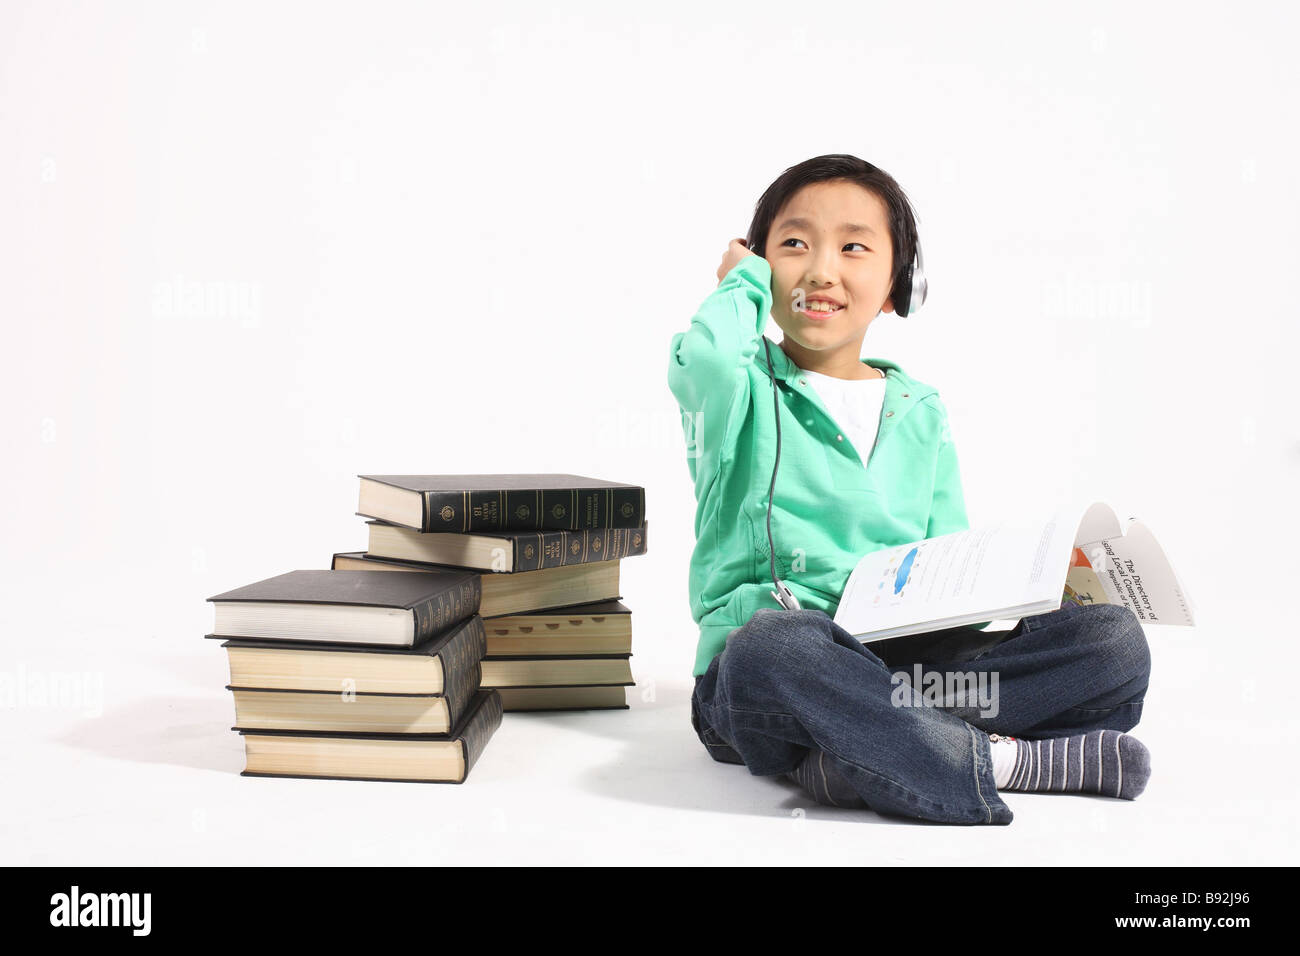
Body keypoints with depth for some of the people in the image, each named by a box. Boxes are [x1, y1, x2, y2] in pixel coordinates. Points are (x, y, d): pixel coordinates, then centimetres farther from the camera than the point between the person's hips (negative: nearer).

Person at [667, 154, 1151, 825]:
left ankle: (863, 749, -27)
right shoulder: (745, 392, 5)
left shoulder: (920, 412, 19)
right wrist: (743, 281, 1)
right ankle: (993, 762, -25)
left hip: (907, 656, 5)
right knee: (775, 646, -41)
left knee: (1114, 640, -14)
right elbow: (703, 361, -21)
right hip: (757, 675, -4)